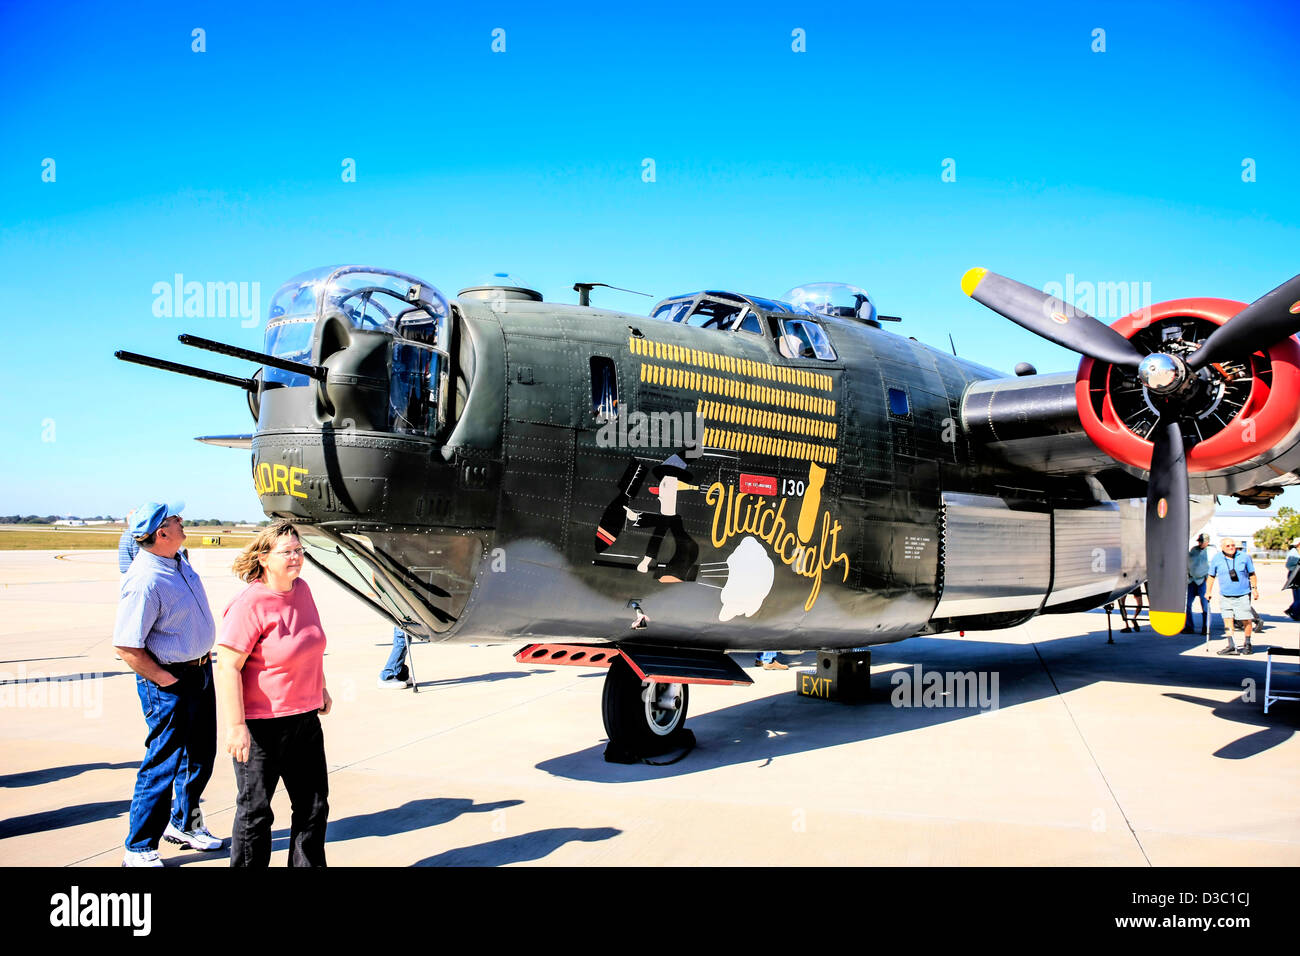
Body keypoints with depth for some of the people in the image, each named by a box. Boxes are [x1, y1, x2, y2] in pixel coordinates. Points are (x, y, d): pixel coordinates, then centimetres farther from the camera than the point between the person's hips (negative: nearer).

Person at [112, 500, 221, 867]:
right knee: (163, 764, 1)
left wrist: (203, 661, 15)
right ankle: (139, 850, 16)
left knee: (200, 756, 20)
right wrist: (167, 681, -18)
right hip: (170, 680, -9)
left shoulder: (177, 560, 3)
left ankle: (183, 824, 40)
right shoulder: (145, 581, -26)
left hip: (200, 669, 9)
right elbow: (126, 647, -24)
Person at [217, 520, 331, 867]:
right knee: (255, 811, 8)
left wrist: (320, 689, 26)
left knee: (313, 805, 14)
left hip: (305, 718, 7)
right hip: (261, 724, -7)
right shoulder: (249, 604, -18)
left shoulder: (301, 589, 5)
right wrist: (236, 726, -23)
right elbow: (227, 668, -20)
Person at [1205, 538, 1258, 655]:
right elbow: (1211, 576, 11)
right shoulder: (1216, 559, 3)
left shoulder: (1244, 557, 2)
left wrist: (1254, 588, 8)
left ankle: (1247, 644, 17)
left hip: (1243, 595, -1)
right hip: (1225, 596, 1)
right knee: (1228, 620, -2)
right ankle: (1231, 646, 0)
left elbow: (1252, 574, 11)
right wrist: (1208, 591, 9)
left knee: (1246, 620, -1)